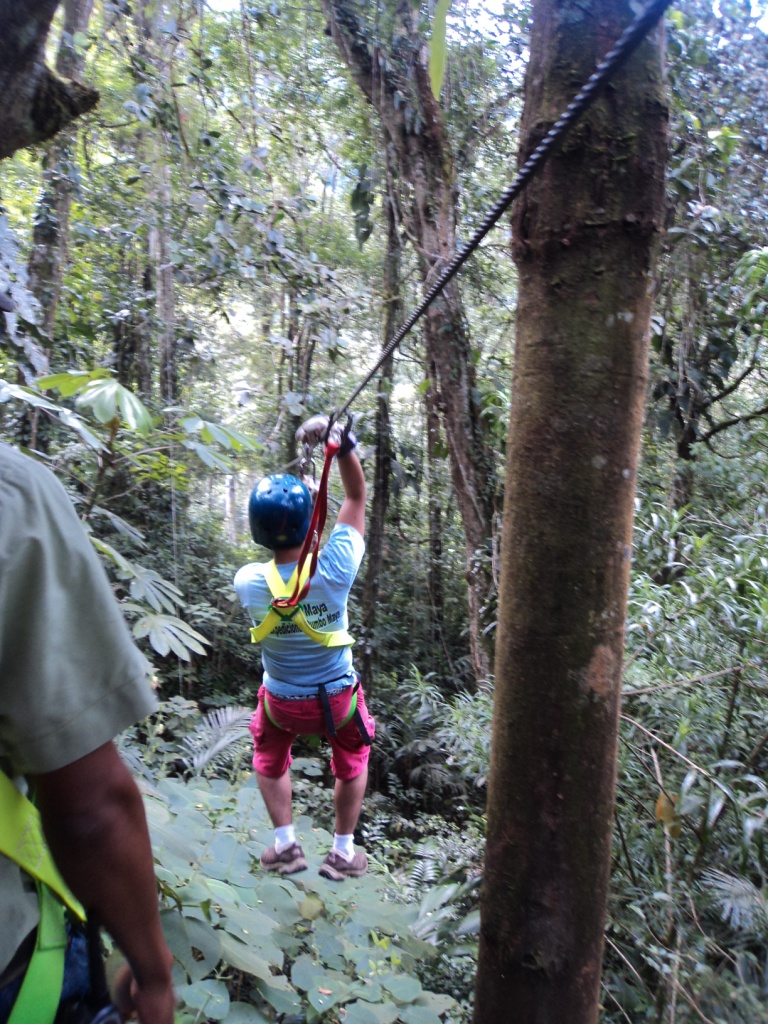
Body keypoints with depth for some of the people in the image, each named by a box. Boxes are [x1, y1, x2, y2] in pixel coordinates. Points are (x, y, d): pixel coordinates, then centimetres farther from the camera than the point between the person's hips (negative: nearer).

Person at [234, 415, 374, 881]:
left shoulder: (248, 582, -26)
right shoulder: (335, 570, -31)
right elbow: (357, 496, -17)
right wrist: (342, 442, -24)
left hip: (281, 701, 1)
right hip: (338, 698, 0)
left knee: (269, 758, 31)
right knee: (352, 761, 28)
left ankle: (286, 845, 31)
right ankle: (344, 852, 33)